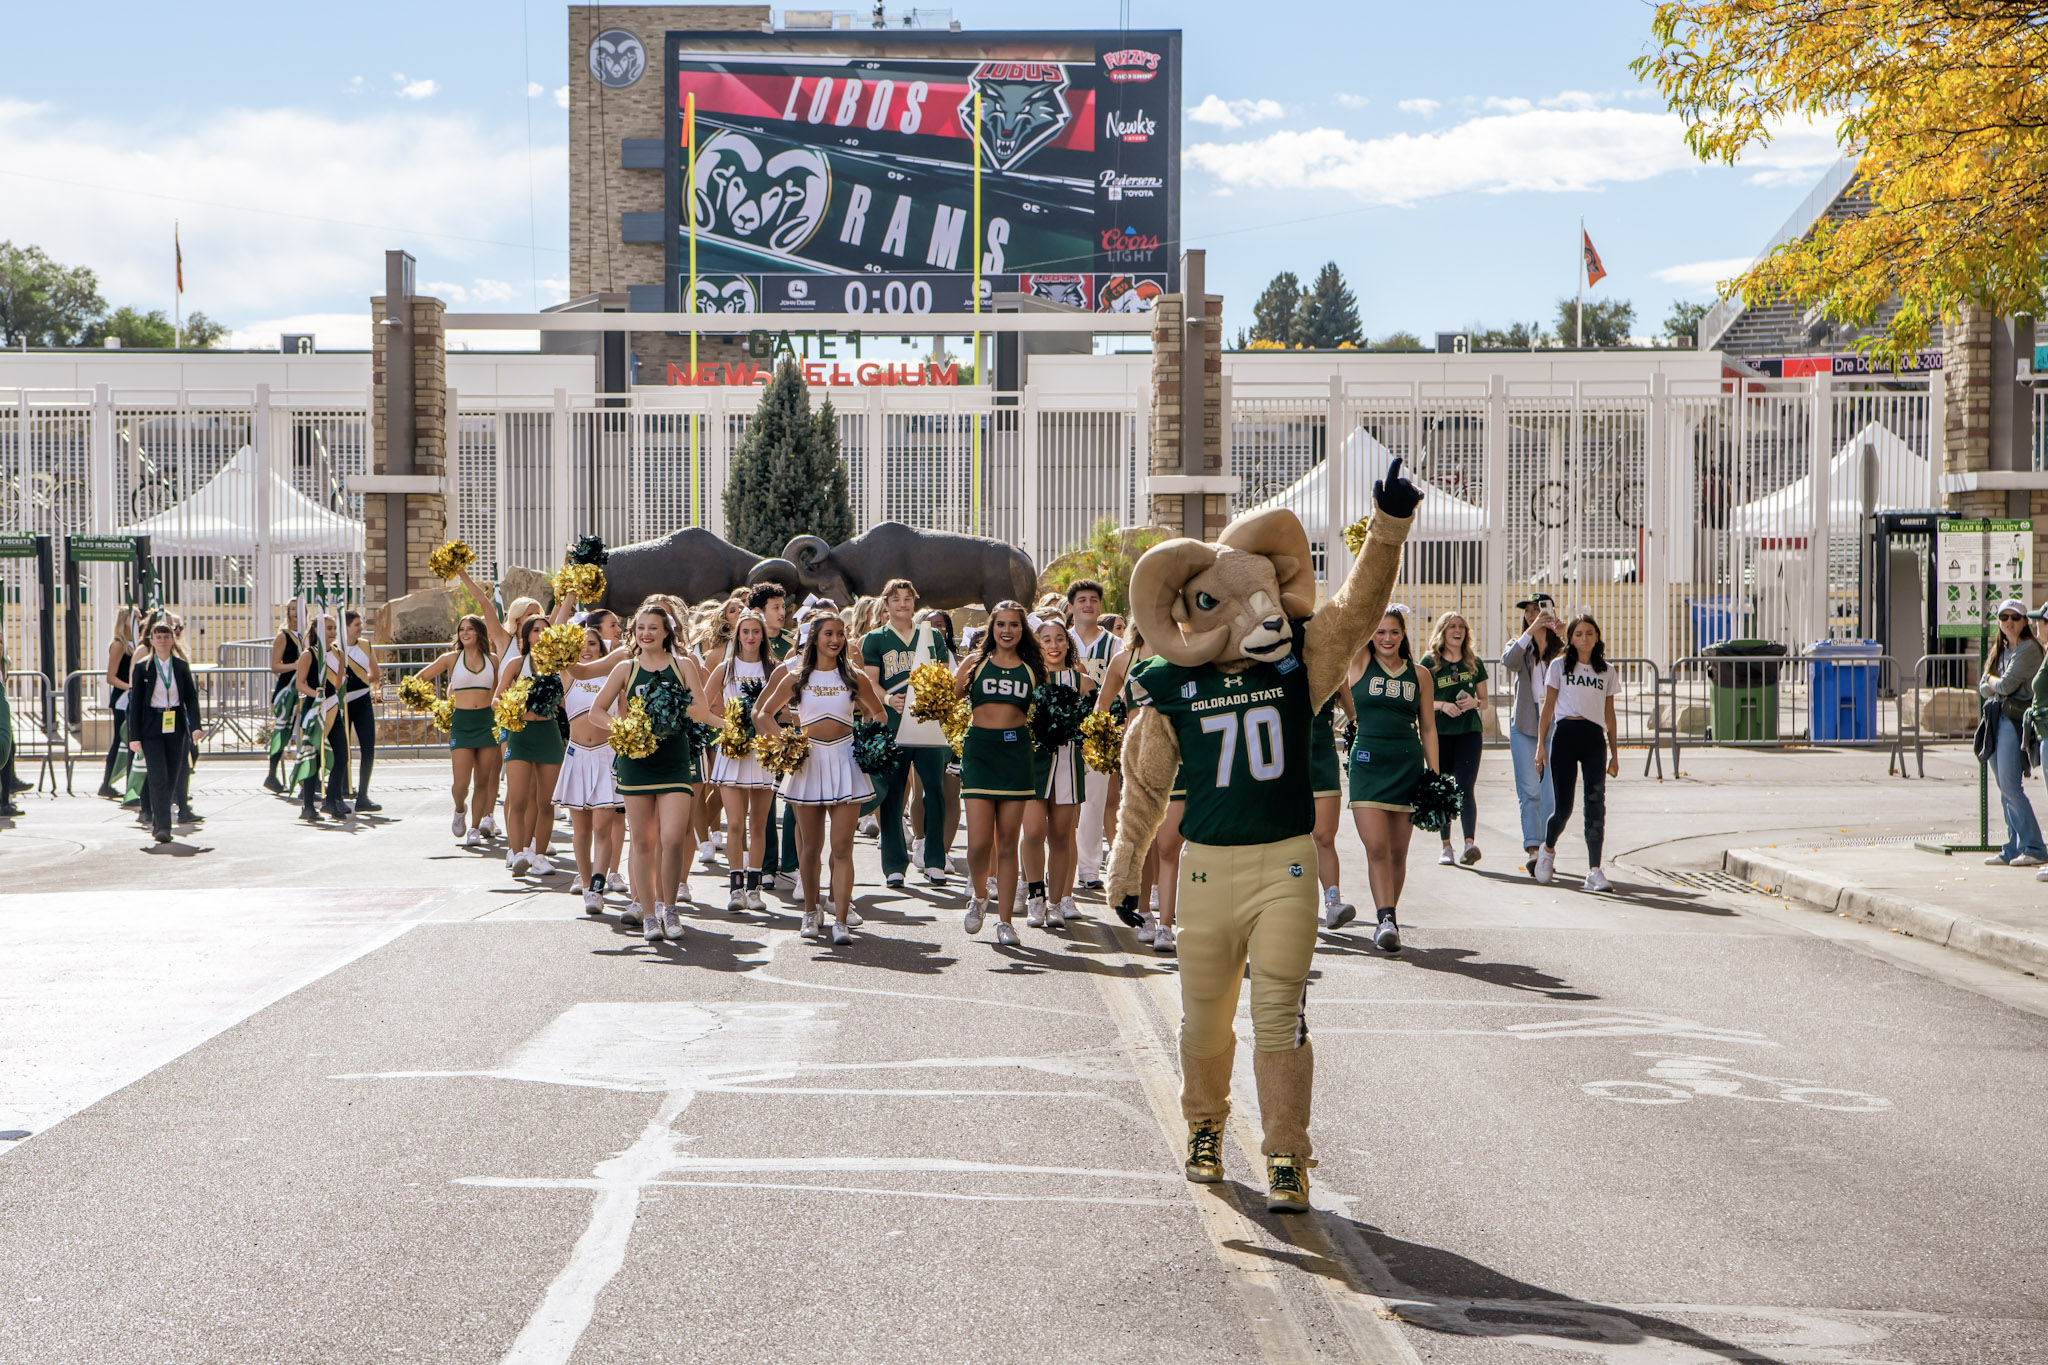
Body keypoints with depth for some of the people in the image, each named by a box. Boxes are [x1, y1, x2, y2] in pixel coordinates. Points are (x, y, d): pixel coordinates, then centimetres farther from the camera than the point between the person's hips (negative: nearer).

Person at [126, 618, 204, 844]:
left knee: (172, 778, 8)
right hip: (151, 728, -3)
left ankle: (157, 819, 26)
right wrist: (134, 736, -6)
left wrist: (195, 726, -8)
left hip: (175, 728, 3)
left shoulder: (181, 666, 6)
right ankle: (162, 826, -14)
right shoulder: (142, 668, -1)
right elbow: (135, 703, -1)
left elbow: (191, 698, 6)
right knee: (158, 777, -12)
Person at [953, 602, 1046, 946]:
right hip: (979, 749, -1)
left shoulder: (1034, 669, 10)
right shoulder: (975, 662, 6)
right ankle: (979, 894, 23)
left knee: (1007, 842, 2)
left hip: (1016, 750, 1)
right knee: (979, 842, -8)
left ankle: (1005, 921, 9)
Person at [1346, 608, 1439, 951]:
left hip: (1407, 765, 2)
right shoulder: (1360, 664, 4)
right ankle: (1386, 920, -15)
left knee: (1397, 851, 5)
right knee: (1376, 847, -13)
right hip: (1368, 764, -2)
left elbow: (1428, 728, 10)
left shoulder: (1419, 675, 8)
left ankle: (1389, 916, 19)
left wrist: (1435, 774, 5)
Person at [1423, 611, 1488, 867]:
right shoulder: (1430, 662, 3)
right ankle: (1446, 846, 7)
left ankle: (1469, 843, -18)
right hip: (1439, 733, -1)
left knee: (1465, 788, -10)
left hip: (1469, 732, 1)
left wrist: (1474, 702, -9)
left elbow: (1484, 700, 14)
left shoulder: (1474, 662, 10)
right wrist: (1442, 705, -16)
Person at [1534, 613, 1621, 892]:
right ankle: (1548, 850, 28)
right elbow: (1548, 707, 7)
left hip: (1594, 738, 2)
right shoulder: (1559, 666, 8)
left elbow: (1609, 715, 17)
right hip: (1564, 735, -2)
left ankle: (1594, 870, -9)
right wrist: (1541, 744, 0)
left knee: (1596, 803, -10)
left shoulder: (1607, 672, 14)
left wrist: (1614, 753, 14)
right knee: (1563, 807, -2)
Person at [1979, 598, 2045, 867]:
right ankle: (2014, 849, 10)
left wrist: (1992, 681, 5)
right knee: (2005, 789, 7)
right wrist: (1996, 687, -6)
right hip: (1997, 721, 8)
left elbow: (2007, 685, -15)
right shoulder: (2001, 651, 19)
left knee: (2011, 788, -12)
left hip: (2016, 720, -8)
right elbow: (1983, 688, 14)